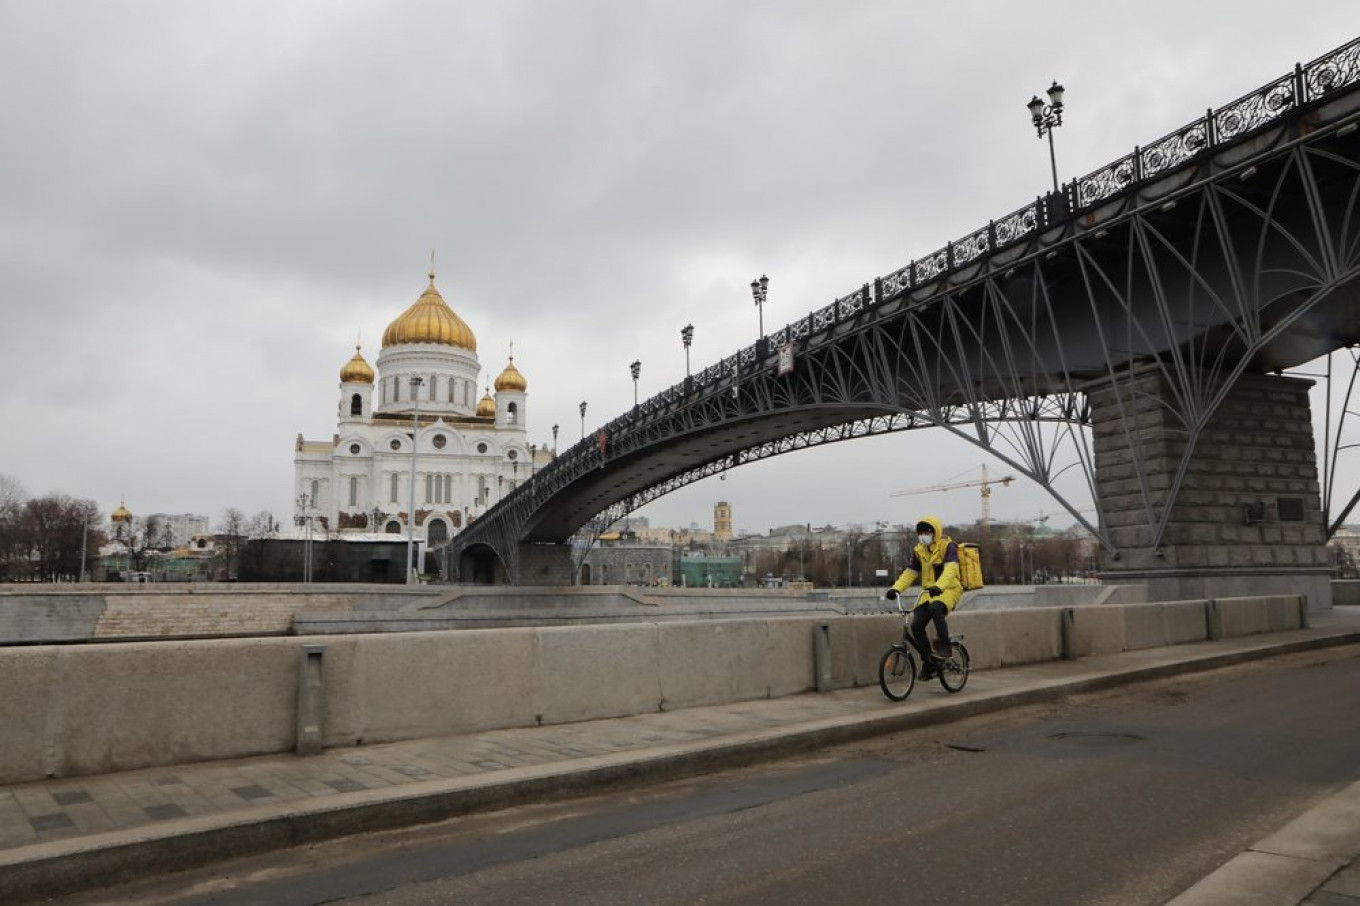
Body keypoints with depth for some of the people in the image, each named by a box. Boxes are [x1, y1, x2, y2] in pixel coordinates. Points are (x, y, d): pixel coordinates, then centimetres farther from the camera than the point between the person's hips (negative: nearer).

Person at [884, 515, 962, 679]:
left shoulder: (947, 546, -11)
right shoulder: (919, 550, 8)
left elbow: (950, 569, -27)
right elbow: (910, 572, 5)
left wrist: (939, 586, -44)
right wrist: (896, 588, -12)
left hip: (949, 590, -6)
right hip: (929, 592, 6)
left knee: (936, 608, -37)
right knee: (916, 625, -10)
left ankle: (944, 646, -19)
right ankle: (929, 662, 5)